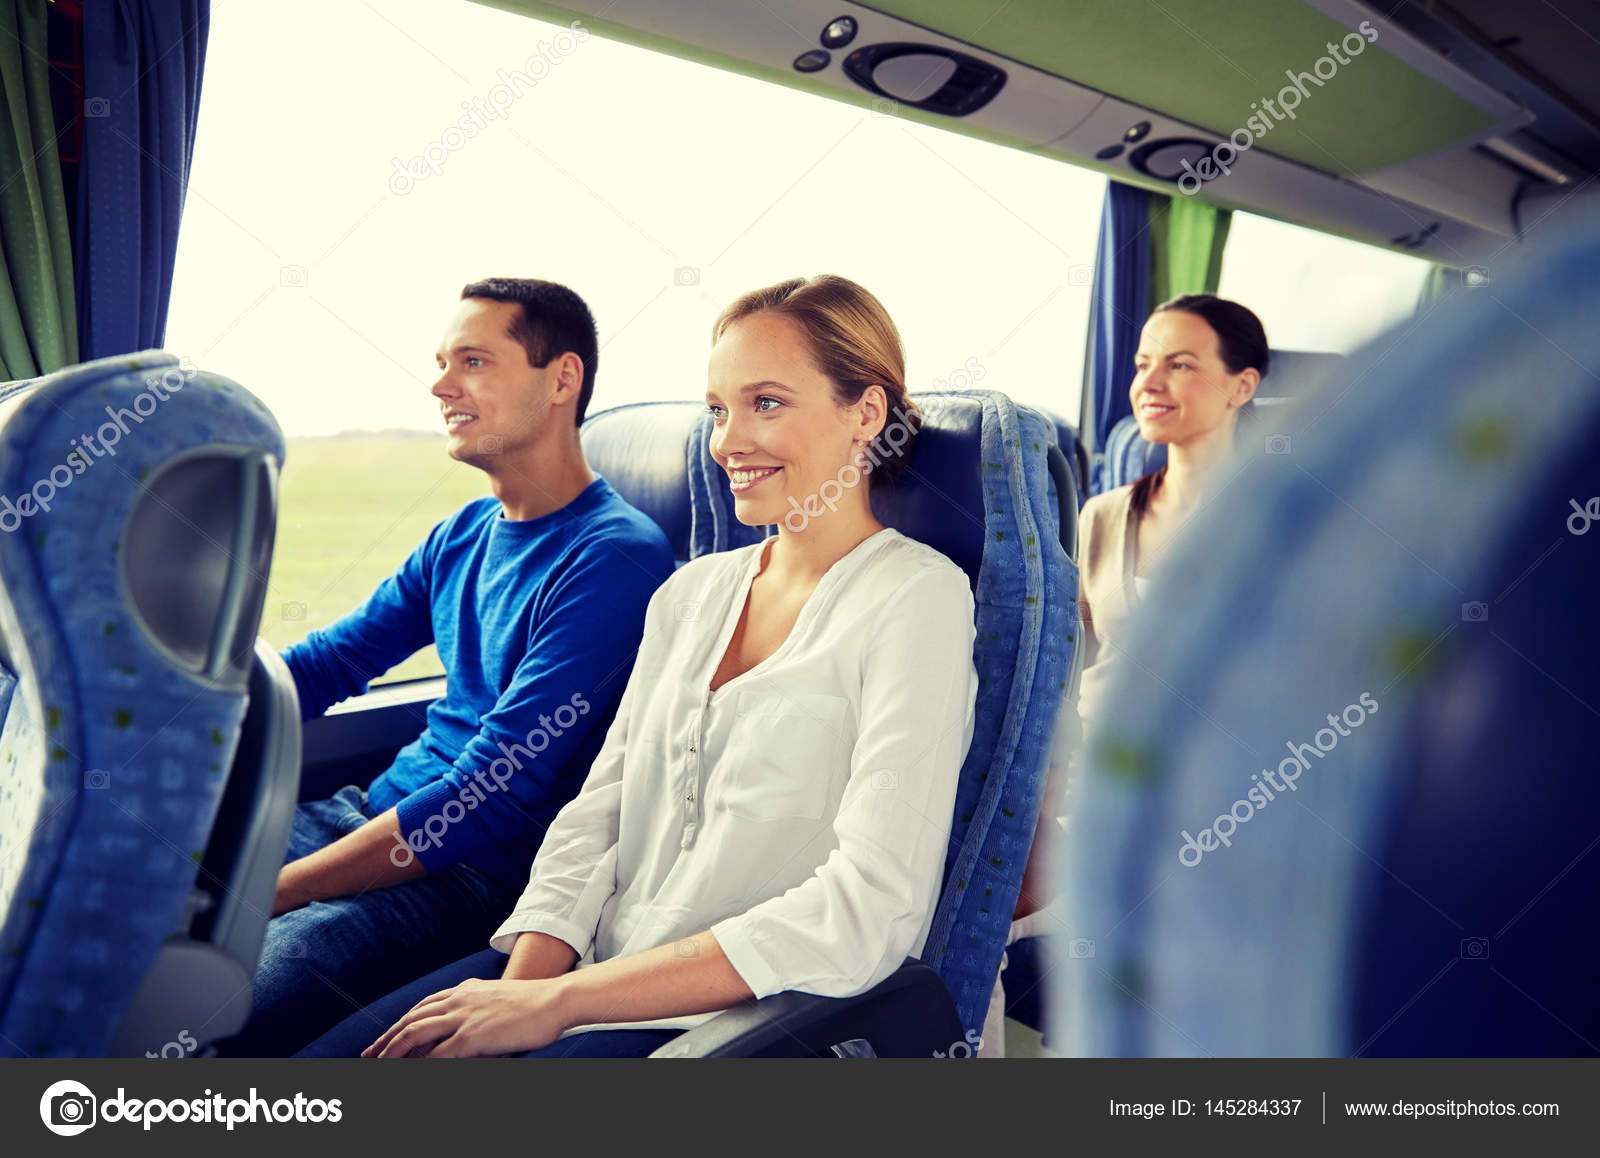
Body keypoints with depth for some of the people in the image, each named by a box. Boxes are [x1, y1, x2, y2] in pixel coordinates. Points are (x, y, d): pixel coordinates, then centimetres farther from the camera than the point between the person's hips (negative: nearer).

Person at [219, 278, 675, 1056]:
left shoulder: (613, 561, -17)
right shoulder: (464, 537, 12)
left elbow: (491, 798, -22)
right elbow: (324, 665, 17)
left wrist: (261, 895, -20)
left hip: (486, 870, -8)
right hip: (379, 810, 9)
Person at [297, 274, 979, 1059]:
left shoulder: (916, 598, -8)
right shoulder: (691, 592, 13)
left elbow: (865, 916, -17)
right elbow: (596, 816, 9)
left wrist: (555, 1003, -18)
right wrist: (522, 982, -10)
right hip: (597, 977, 5)